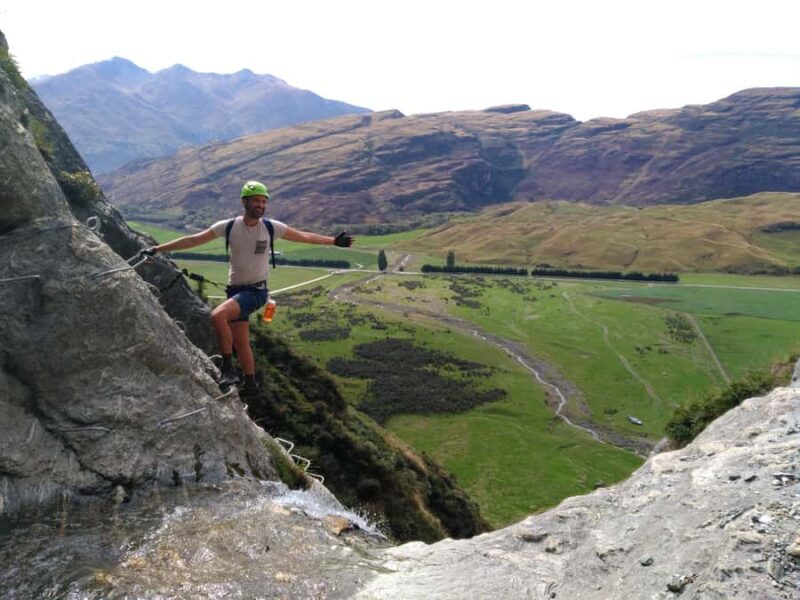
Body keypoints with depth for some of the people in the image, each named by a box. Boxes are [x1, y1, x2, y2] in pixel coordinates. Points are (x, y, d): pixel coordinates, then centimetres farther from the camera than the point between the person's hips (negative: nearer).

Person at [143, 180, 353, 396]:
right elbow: (192, 240, -1)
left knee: (218, 316, -28)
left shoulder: (271, 227, -6)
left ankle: (228, 370, -15)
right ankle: (250, 385, 27)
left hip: (256, 291, -4)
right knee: (240, 342, 10)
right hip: (236, 290, 4)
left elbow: (304, 236, 4)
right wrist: (158, 249, -4)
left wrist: (334, 241, 3)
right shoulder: (228, 226, -3)